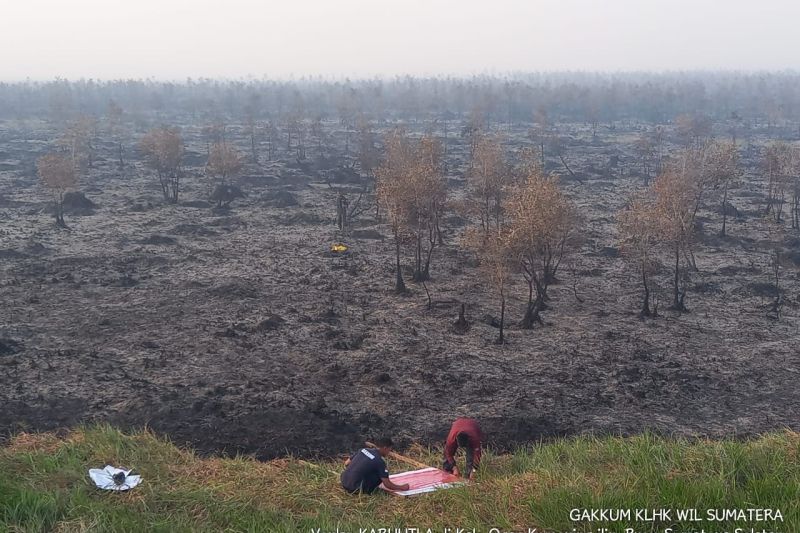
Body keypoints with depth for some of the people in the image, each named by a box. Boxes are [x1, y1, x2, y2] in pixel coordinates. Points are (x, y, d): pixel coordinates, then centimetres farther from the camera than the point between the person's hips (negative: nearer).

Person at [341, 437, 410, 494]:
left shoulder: (364, 450, 9)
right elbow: (387, 484, -7)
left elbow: (346, 464, 17)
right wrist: (402, 487, 8)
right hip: (355, 488, -7)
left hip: (344, 483, 7)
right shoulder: (379, 461, -9)